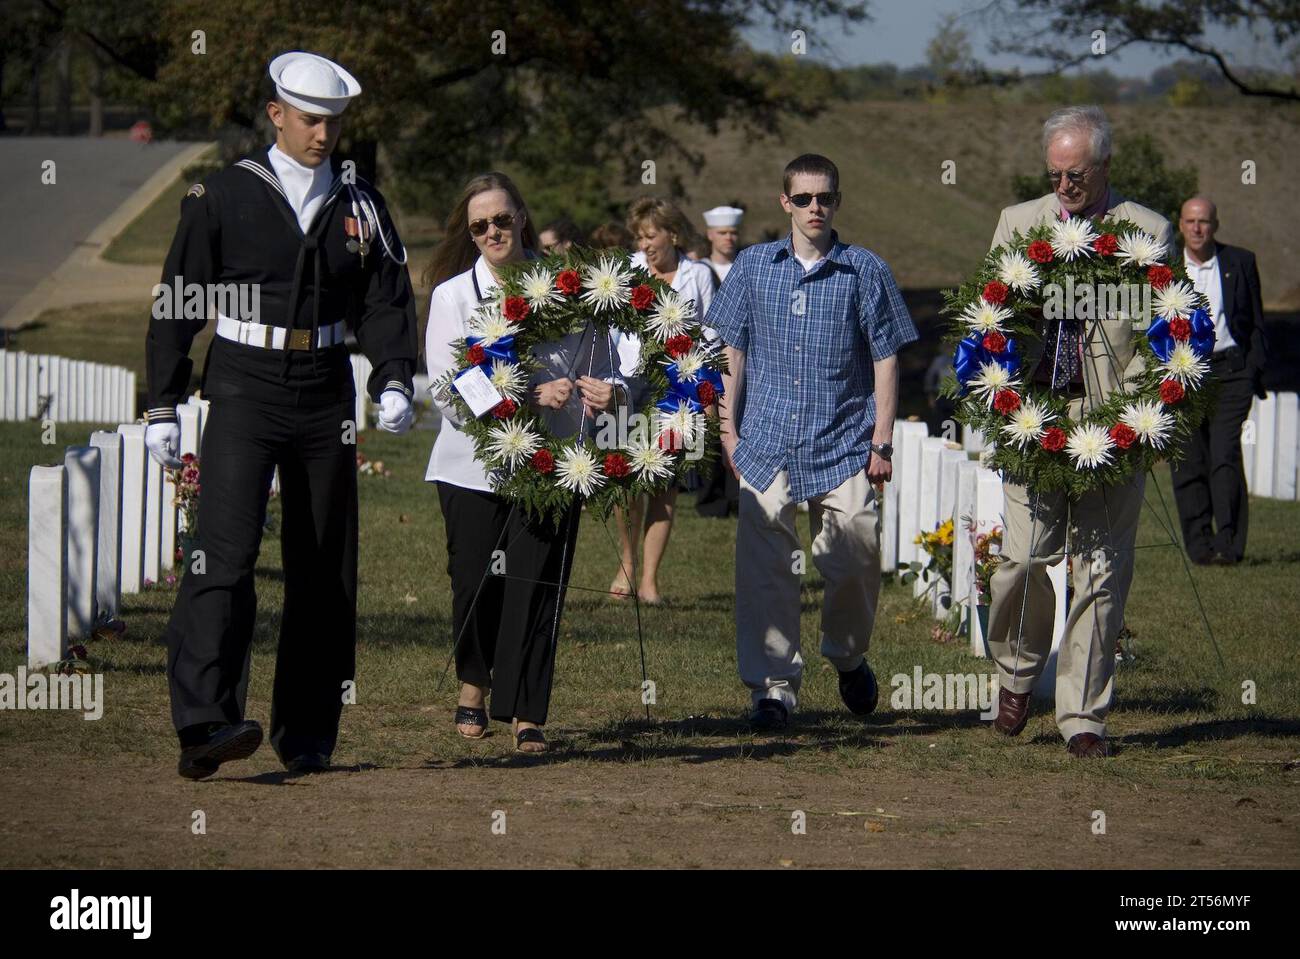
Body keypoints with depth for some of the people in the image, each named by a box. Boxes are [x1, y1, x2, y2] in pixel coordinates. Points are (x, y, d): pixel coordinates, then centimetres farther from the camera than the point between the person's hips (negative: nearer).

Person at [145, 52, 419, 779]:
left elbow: (387, 302, 5)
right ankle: (206, 723, -27)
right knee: (225, 555, -18)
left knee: (325, 570, 6)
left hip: (326, 401, 4)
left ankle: (307, 735, 15)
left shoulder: (361, 207, 10)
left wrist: (395, 382, -13)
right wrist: (163, 406, -1)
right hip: (245, 392, -4)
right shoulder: (223, 198, 1)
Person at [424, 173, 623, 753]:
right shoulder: (453, 295, 1)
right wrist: (532, 396, -20)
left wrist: (607, 390, -18)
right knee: (475, 581, 5)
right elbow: (450, 393, -8)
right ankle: (473, 681, 33)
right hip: (475, 462, 0)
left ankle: (526, 715, -2)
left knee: (537, 585, -8)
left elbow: (602, 359, 7)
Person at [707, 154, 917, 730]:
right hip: (767, 444, 1)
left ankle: (848, 656, 23)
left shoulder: (865, 271, 4)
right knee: (765, 566, -5)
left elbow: (885, 358, 5)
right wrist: (727, 428, 5)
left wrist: (882, 443, -1)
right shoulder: (753, 266, 9)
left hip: (844, 445, -1)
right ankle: (773, 685, 1)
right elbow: (732, 352, 12)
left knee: (855, 561, -5)